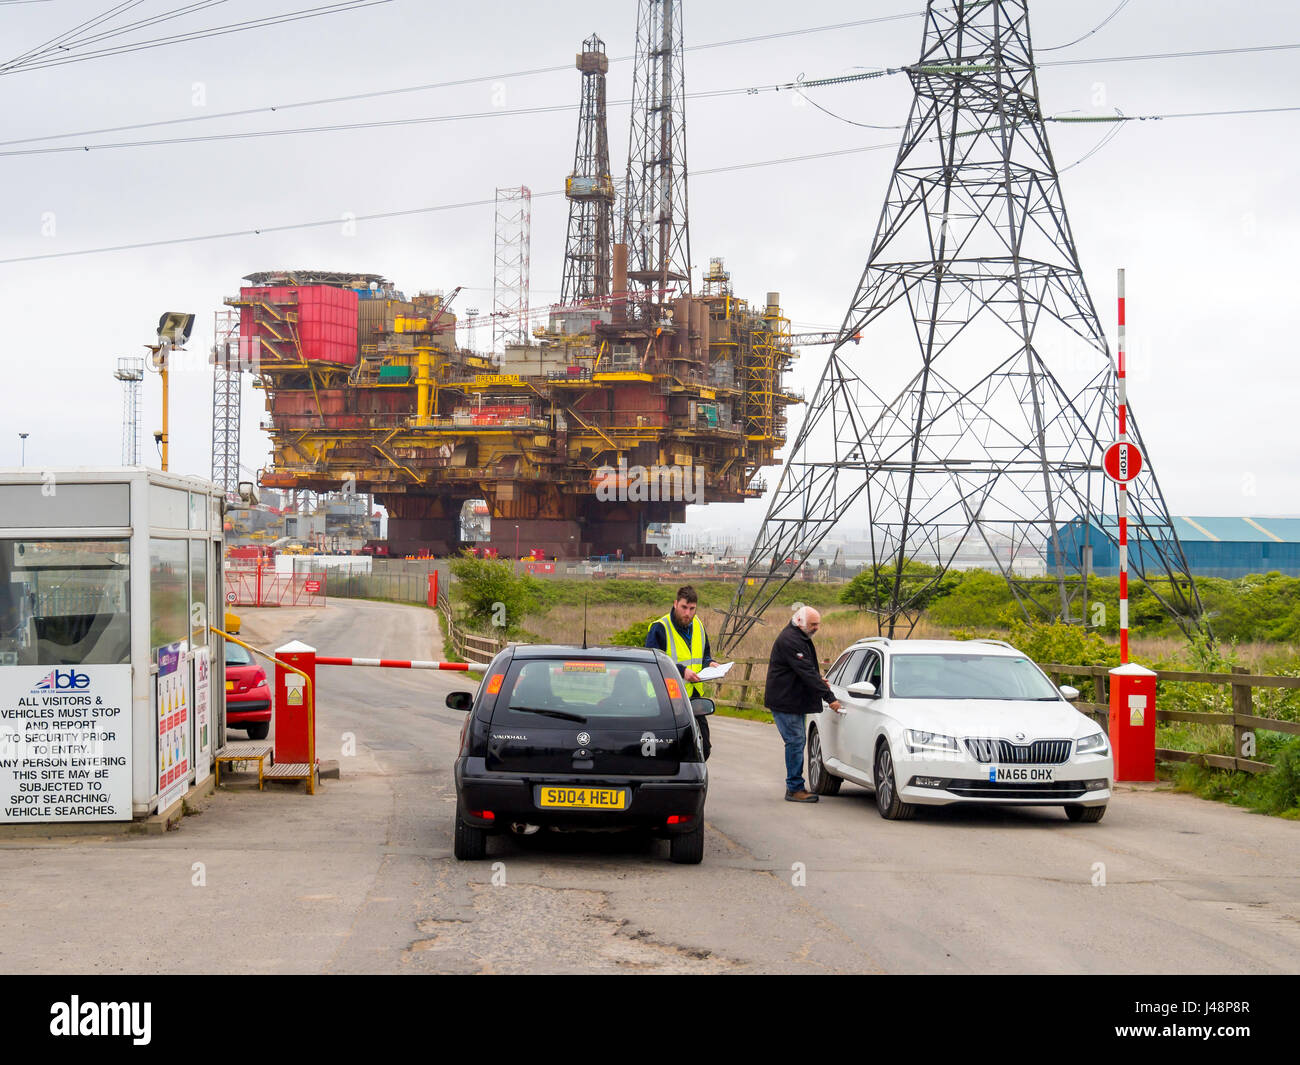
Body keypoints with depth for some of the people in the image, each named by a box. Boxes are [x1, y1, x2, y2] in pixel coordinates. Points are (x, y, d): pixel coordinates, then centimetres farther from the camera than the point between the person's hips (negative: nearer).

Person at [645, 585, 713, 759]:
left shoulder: (698, 626, 13)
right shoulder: (659, 629, -9)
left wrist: (709, 664, 4)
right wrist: (681, 671, -23)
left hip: (694, 698, 7)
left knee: (704, 748, 8)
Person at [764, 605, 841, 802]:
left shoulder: (801, 638, 15)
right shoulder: (789, 640, -20)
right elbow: (806, 672, -25)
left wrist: (818, 680, 7)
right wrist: (829, 696, -24)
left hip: (796, 701, 10)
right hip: (785, 702, -10)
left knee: (798, 741, 11)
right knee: (795, 741, -10)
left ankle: (795, 786, 16)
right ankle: (794, 788, -7)